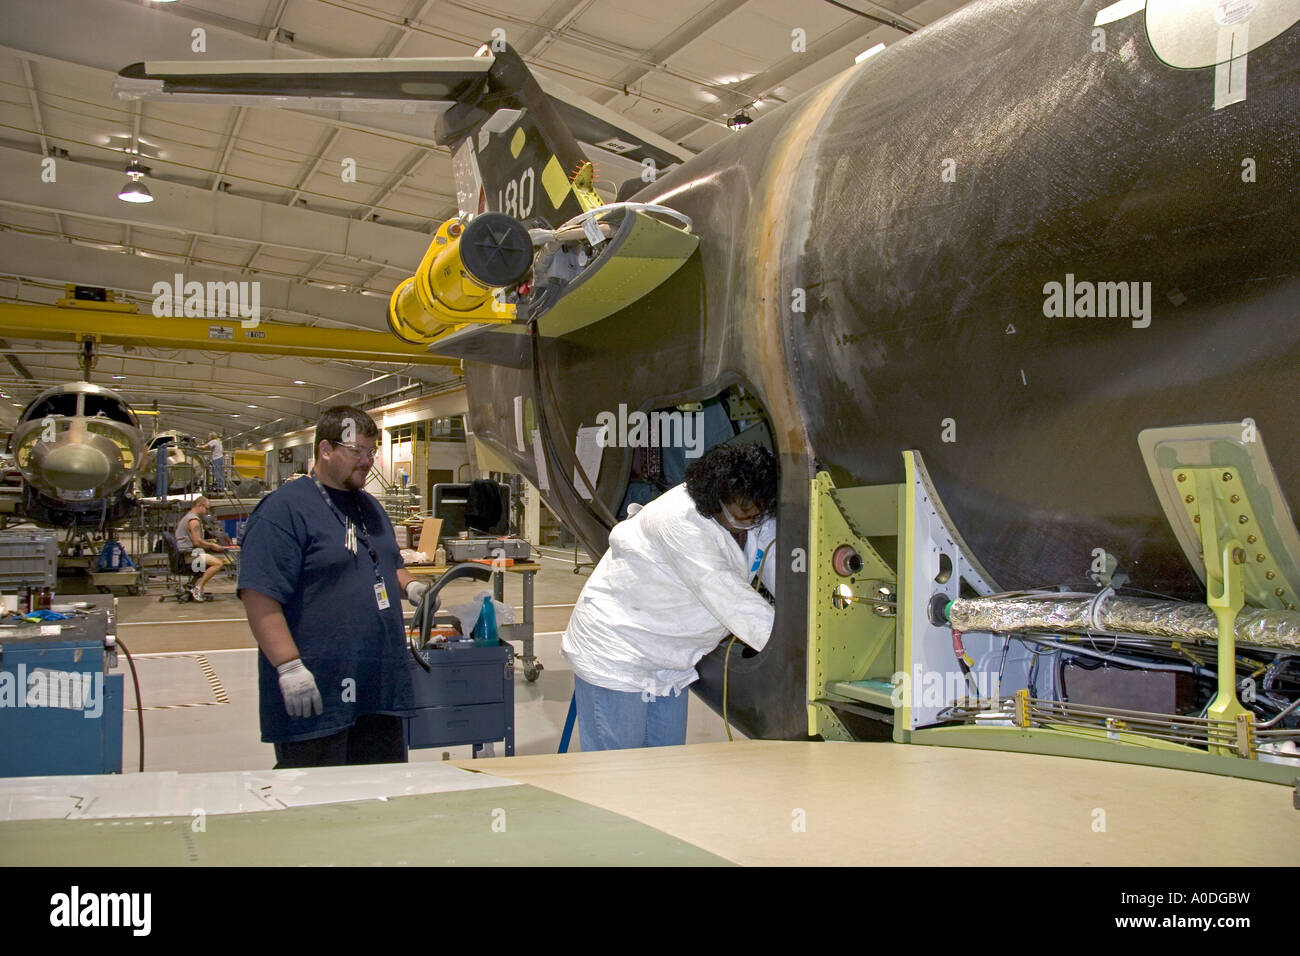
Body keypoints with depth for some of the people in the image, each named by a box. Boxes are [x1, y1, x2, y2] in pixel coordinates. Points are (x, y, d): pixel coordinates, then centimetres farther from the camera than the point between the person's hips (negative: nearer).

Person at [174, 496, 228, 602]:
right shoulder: (194, 520, -13)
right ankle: (197, 589, -19)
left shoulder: (187, 516, 22)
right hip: (189, 554, -11)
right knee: (218, 563, -23)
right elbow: (197, 542, -19)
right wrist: (212, 546, -7)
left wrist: (207, 541, 21)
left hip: (184, 552, 11)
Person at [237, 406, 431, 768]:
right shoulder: (285, 509, -11)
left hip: (380, 689, 8)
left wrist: (408, 585, 6)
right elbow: (259, 597, -18)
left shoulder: (370, 506, 16)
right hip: (316, 698, -8)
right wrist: (289, 667, -24)